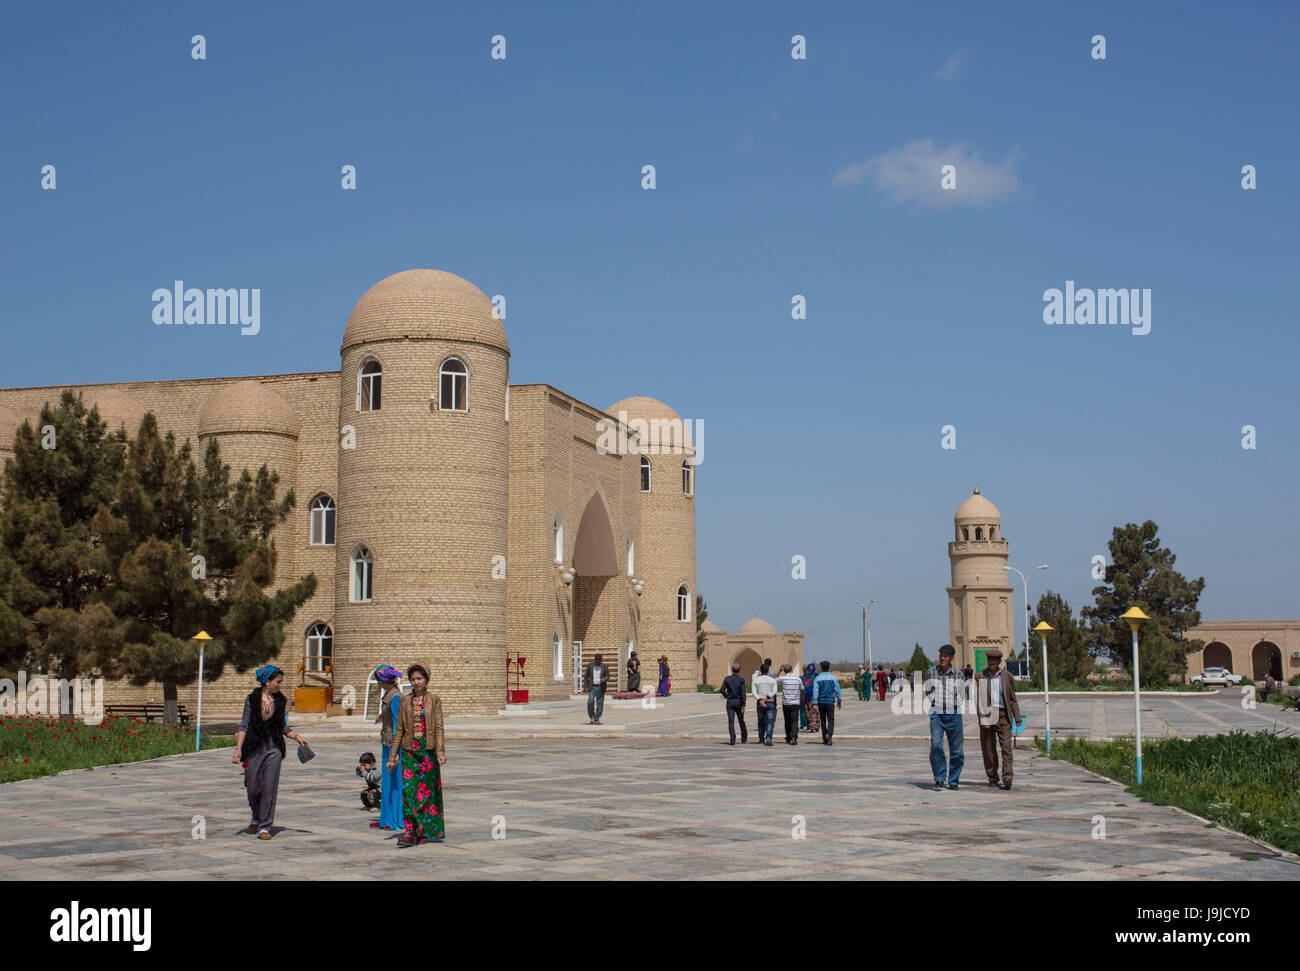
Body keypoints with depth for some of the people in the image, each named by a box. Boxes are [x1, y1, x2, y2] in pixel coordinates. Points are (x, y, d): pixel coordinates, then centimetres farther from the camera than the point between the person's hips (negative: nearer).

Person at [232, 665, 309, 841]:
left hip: (274, 748, 1)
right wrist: (238, 749, -7)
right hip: (254, 747, -1)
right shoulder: (252, 699, 0)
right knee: (253, 787, 3)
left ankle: (265, 827, 0)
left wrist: (296, 736, -2)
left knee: (270, 787, -6)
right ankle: (256, 817, 32)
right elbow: (244, 725, -1)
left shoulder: (281, 701, 7)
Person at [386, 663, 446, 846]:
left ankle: (426, 831, 12)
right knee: (409, 790, -7)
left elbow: (439, 728, -3)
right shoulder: (405, 702, 8)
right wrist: (392, 756, 8)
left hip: (428, 751, -2)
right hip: (409, 751, 2)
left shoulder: (434, 700, 1)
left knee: (427, 790, 2)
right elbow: (399, 730, 10)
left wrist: (441, 751, -14)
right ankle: (410, 831, -6)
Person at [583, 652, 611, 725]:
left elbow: (607, 676, 1)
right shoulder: (590, 665, 1)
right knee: (590, 701, -16)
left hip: (601, 688, 1)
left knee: (600, 704, -1)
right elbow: (586, 676, 5)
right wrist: (585, 687, -4)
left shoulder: (605, 666, 1)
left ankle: (596, 719, 8)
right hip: (592, 687, 0)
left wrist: (605, 679, -22)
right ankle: (591, 717, 2)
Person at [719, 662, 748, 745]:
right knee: (741, 721, 15)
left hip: (730, 702, 0)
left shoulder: (727, 679, -1)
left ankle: (733, 739, -14)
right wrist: (743, 705, -13)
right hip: (739, 702, 0)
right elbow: (743, 693, -12)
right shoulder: (741, 680, -6)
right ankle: (744, 738, 26)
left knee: (731, 721, -2)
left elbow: (721, 690, -4)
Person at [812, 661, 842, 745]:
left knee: (823, 721, 11)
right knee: (831, 720, 0)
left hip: (821, 702, 1)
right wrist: (839, 701, 8)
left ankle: (825, 739, 14)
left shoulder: (817, 678, -2)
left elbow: (815, 691, -6)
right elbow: (837, 690, -2)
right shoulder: (833, 678, -2)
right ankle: (829, 734, -26)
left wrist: (815, 704, -7)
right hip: (830, 701, -1)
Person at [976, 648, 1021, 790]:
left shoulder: (1006, 676, 8)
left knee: (1006, 746, -10)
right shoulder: (980, 676, 4)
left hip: (1003, 715, 0)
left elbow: (1012, 698, 11)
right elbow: (978, 699, -1)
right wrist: (983, 718, -11)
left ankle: (1007, 778, -14)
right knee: (988, 748, 4)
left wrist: (1017, 717, 6)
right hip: (987, 716, 0)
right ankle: (992, 777, 17)